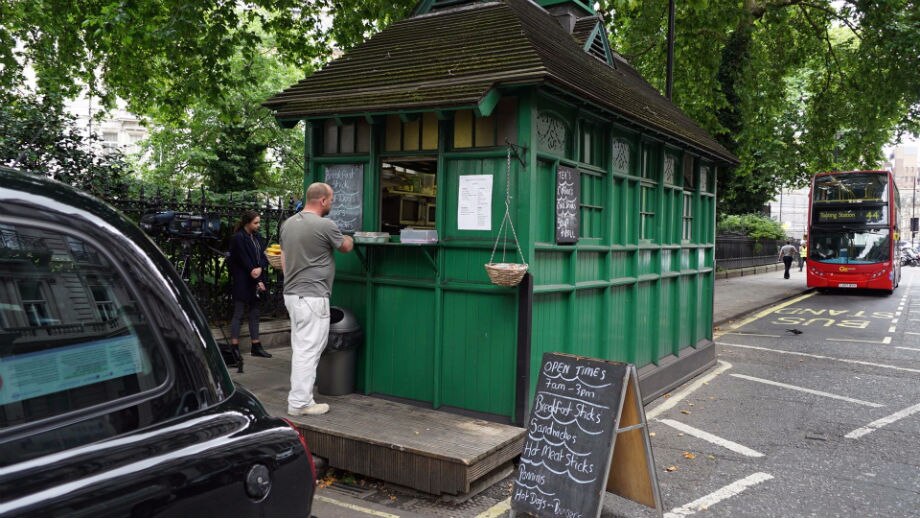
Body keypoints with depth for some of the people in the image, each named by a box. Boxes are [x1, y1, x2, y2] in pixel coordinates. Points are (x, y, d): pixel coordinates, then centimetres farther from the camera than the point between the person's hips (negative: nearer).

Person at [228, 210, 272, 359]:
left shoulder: (256, 236, 11)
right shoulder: (238, 238, -11)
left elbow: (264, 255, 6)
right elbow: (244, 261, -14)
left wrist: (261, 268, -16)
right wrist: (257, 281, -15)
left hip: (255, 282, 8)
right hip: (242, 281, -7)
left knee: (255, 313, 11)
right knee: (238, 314, -2)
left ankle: (255, 346, 17)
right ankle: (234, 347, 2)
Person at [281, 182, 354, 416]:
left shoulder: (288, 223, 10)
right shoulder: (325, 225, -14)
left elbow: (284, 258, 15)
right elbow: (346, 247, 4)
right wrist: (349, 238, 26)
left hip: (291, 294, 9)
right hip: (312, 297, -9)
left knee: (300, 348, 15)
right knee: (309, 350, -3)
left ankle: (300, 397, 23)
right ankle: (299, 403, 1)